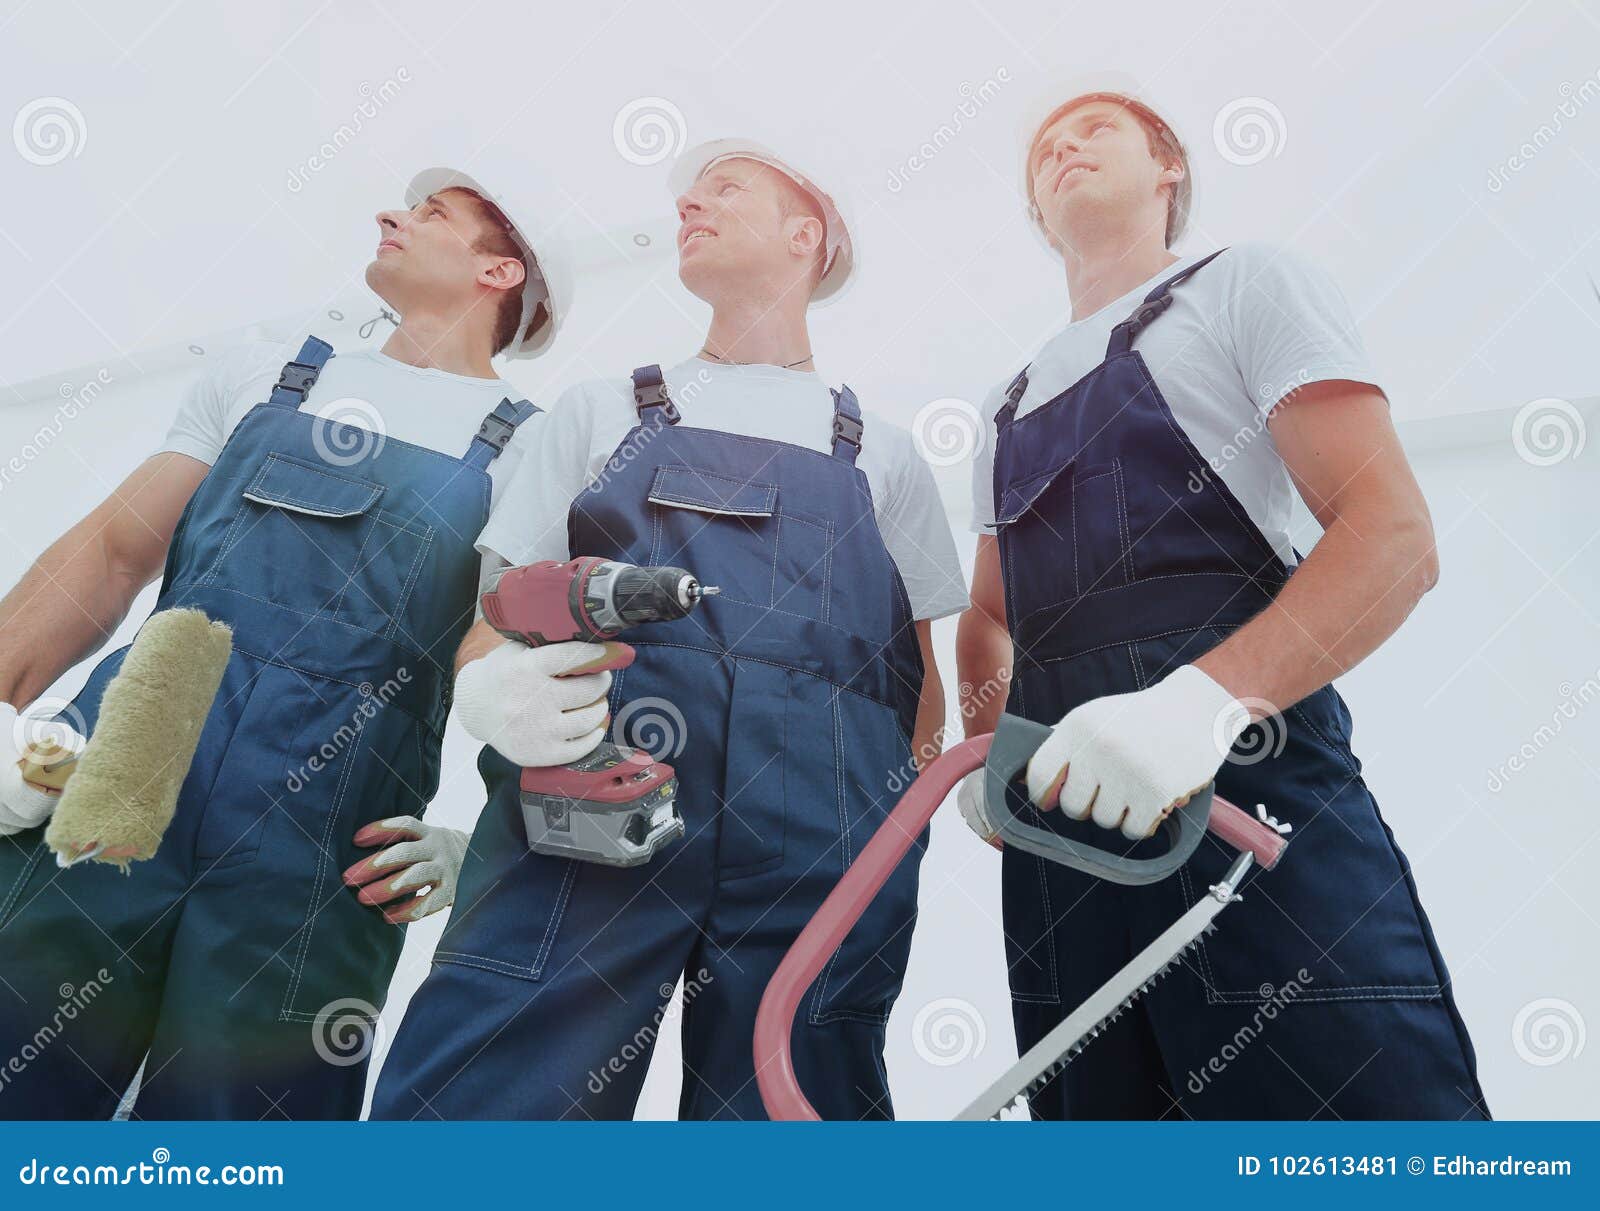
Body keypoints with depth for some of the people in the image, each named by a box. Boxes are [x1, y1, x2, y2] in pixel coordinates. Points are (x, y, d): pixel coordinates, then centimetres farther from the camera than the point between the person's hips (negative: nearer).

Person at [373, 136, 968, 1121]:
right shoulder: (601, 415, 21)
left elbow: (920, 678, 19)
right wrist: (487, 689, -11)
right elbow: (497, 621, 13)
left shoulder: (882, 455, 20)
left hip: (819, 857, 1)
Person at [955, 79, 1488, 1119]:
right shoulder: (1011, 405, 25)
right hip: (1060, 805, 6)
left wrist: (1206, 699, -24)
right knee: (1095, 1107, 11)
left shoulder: (1245, 284, 7)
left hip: (1247, 770, -5)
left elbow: (1398, 538, -7)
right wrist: (987, 750, 2)